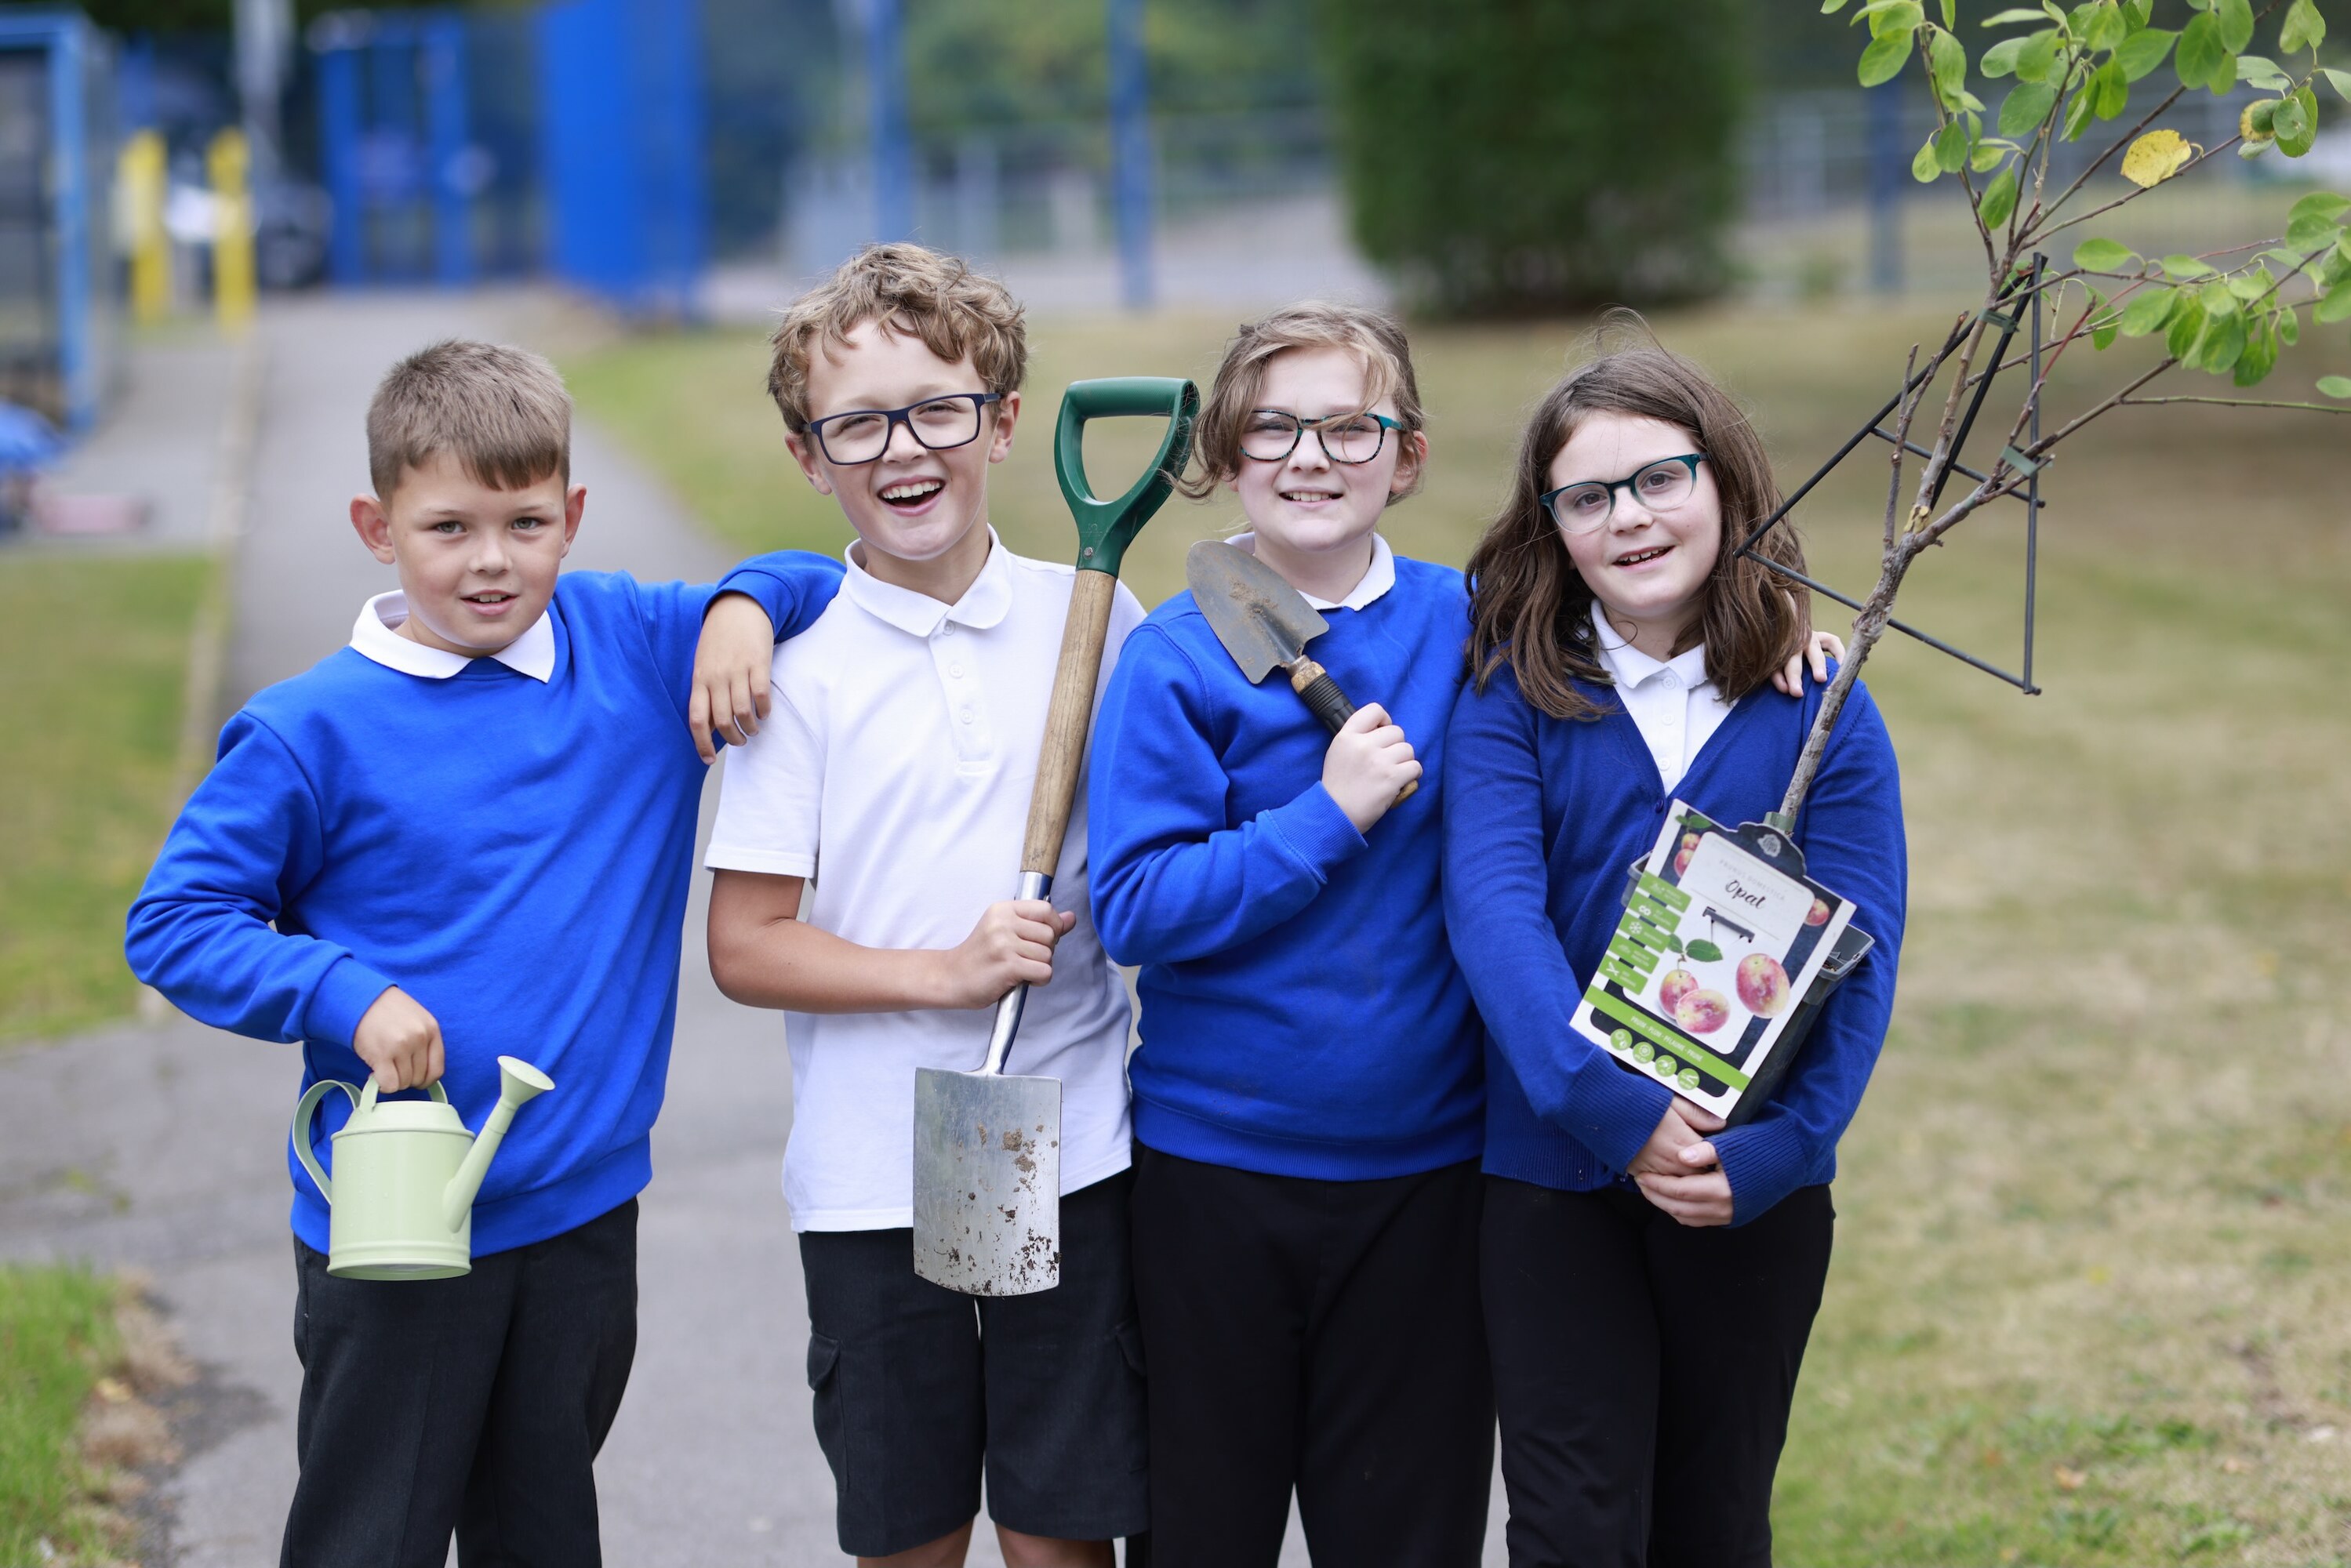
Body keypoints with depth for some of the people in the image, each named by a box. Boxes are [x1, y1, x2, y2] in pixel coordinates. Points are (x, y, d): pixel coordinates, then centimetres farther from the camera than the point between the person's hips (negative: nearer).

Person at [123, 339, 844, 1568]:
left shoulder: (638, 647, 0)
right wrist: (348, 995, -19)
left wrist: (745, 608, -8)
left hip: (583, 1211, 4)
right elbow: (171, 923, -6)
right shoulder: (315, 731, -11)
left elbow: (822, 586, 14)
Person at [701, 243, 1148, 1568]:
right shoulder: (799, 663, -5)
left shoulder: (1093, 620, 2)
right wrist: (944, 973, -16)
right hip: (876, 1175, -1)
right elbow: (744, 946, -6)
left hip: (1072, 1155, 1)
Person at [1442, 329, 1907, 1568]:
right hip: (1553, 1177, -1)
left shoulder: (1818, 709, -1)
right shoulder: (1512, 695, -4)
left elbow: (1857, 955, -6)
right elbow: (1493, 908, -16)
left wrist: (1773, 1150, -20)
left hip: (1758, 1187, 2)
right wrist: (1609, 1103, -28)